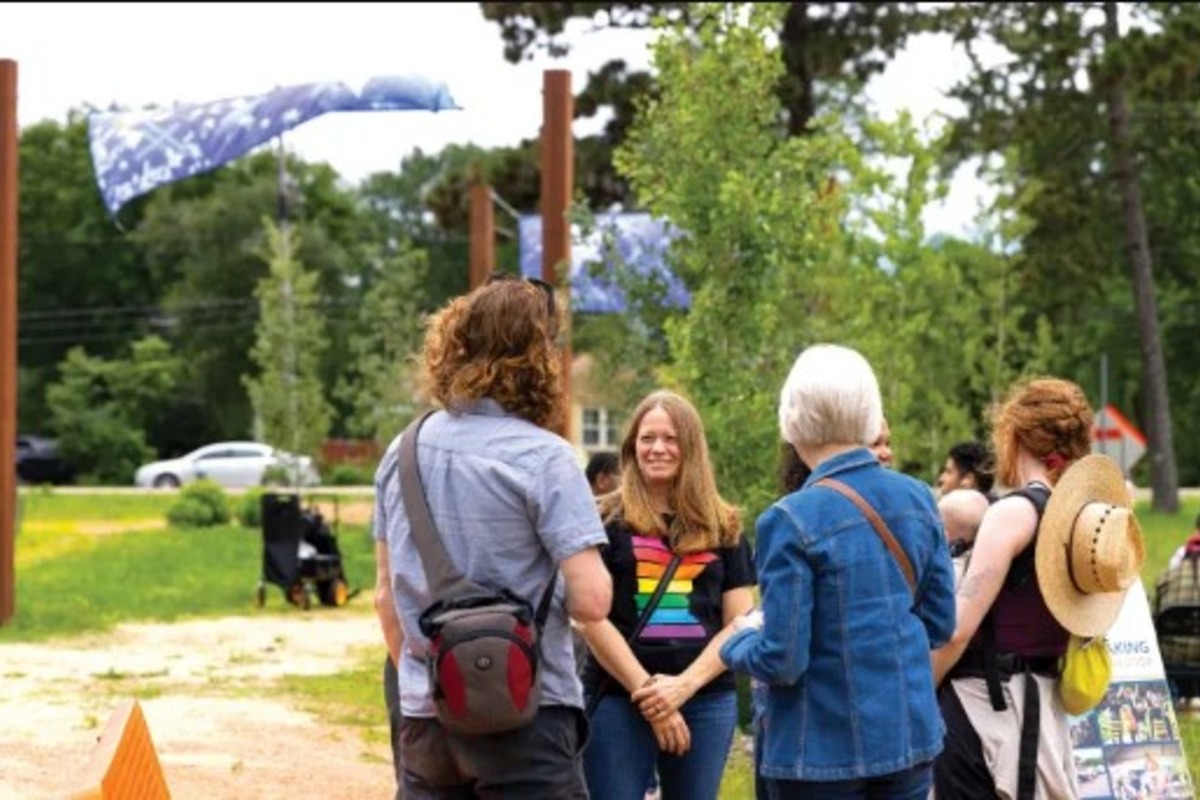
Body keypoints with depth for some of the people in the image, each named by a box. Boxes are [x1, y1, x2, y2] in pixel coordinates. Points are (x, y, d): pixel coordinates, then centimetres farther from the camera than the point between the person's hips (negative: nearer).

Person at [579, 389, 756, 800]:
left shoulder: (723, 527, 10)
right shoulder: (607, 520, 2)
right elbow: (592, 619, -5)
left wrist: (684, 685, -9)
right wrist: (645, 690, -11)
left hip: (707, 701, 3)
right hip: (620, 700, -3)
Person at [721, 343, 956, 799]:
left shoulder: (791, 522, -16)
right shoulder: (918, 500, 1)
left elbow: (781, 660, -15)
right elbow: (940, 622, 9)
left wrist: (735, 646, 5)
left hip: (824, 748, -5)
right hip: (910, 736, 5)